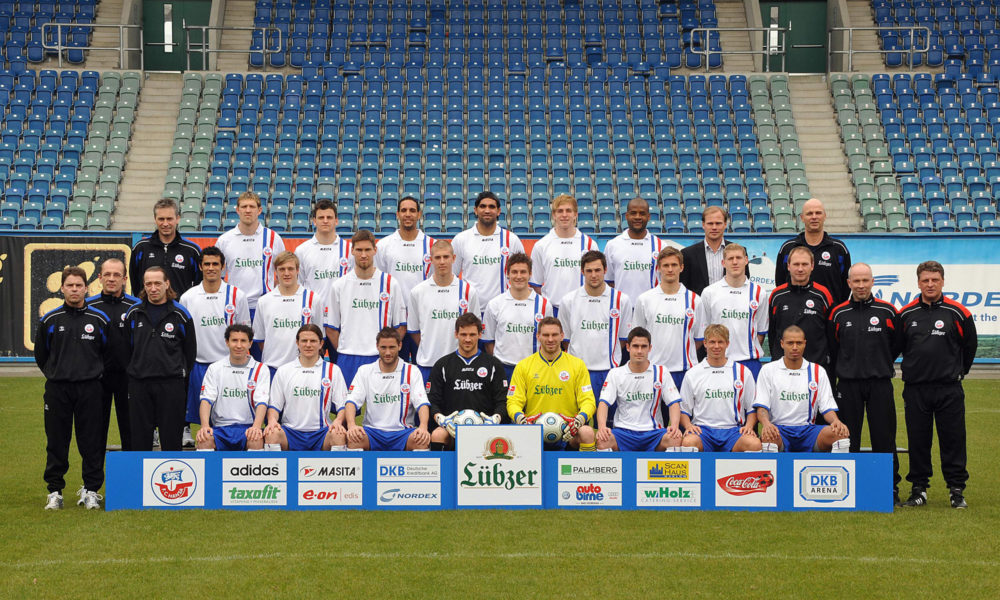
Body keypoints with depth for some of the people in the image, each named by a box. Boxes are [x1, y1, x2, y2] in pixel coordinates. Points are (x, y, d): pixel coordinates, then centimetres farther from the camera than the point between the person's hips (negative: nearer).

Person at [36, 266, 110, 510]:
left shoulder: (99, 319, 2)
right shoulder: (49, 320, 3)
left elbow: (108, 353, 13)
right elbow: (40, 354, 14)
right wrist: (55, 374, 13)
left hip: (90, 389, 0)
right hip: (57, 389, 0)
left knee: (92, 442, 1)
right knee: (57, 442, 4)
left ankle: (91, 490, 11)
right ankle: (55, 490, 12)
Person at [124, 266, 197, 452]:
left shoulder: (180, 314, 0)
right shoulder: (133, 314, 7)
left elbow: (191, 351, 8)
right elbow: (127, 348, 16)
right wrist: (134, 371, 13)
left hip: (171, 383, -2)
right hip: (139, 384, 2)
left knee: (171, 439, 1)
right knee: (139, 438, 5)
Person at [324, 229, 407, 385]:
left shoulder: (390, 284, 4)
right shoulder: (339, 286, 6)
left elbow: (401, 327, 7)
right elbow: (331, 328, 9)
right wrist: (344, 352, 3)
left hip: (380, 359, -1)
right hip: (348, 360, 1)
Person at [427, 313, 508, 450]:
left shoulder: (494, 365, 15)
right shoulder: (442, 365, 16)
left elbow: (502, 401, 10)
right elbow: (432, 400, 11)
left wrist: (496, 418, -12)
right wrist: (440, 418, -11)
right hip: (452, 426, 1)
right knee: (437, 436, -34)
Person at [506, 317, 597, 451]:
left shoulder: (577, 365, 11)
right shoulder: (523, 366, 11)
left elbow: (588, 400, 5)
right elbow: (514, 401, 6)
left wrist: (579, 419, -17)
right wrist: (520, 418, -18)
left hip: (567, 430, 0)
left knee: (587, 433, -33)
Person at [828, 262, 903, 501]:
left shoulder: (887, 311, 1)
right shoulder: (838, 314, 4)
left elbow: (897, 343, 12)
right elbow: (832, 347, 13)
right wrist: (845, 369, 10)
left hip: (880, 383, -1)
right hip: (848, 384, 1)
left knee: (884, 437, 0)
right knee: (847, 438, 5)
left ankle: (890, 488, 9)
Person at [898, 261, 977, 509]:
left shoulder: (957, 312, -2)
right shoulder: (906, 314, 3)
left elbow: (970, 344, 10)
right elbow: (897, 346, 17)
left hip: (949, 389, -2)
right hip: (915, 389, 2)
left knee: (953, 441, 0)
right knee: (918, 442, 5)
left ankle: (957, 490, 8)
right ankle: (919, 489, 14)